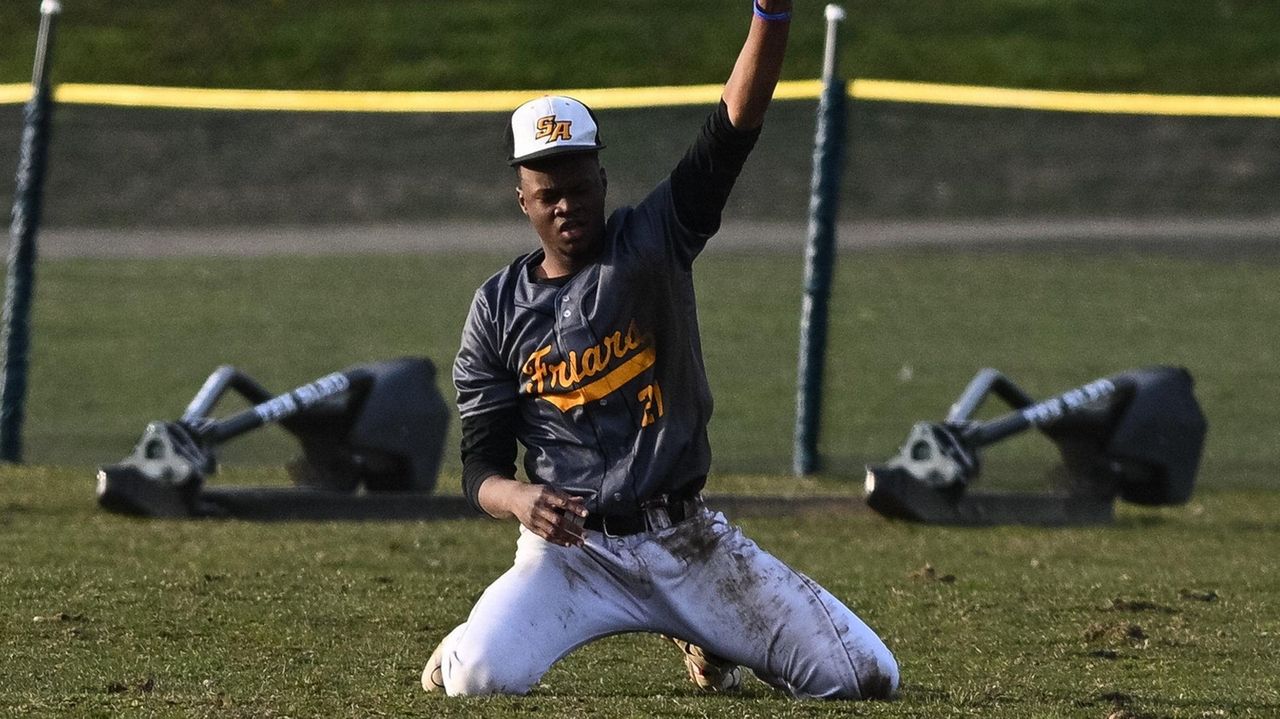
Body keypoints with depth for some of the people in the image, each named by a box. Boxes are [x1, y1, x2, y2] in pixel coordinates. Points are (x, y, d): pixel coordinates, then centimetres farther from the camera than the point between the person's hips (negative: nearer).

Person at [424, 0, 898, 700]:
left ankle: (705, 635, 22)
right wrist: (519, 499, -23)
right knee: (481, 679, -30)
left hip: (688, 540, 1)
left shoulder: (652, 243, 1)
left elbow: (732, 134, -14)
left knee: (867, 680, -8)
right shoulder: (499, 308, 4)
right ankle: (473, 642, 12)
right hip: (572, 550, -1)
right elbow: (481, 464, 3)